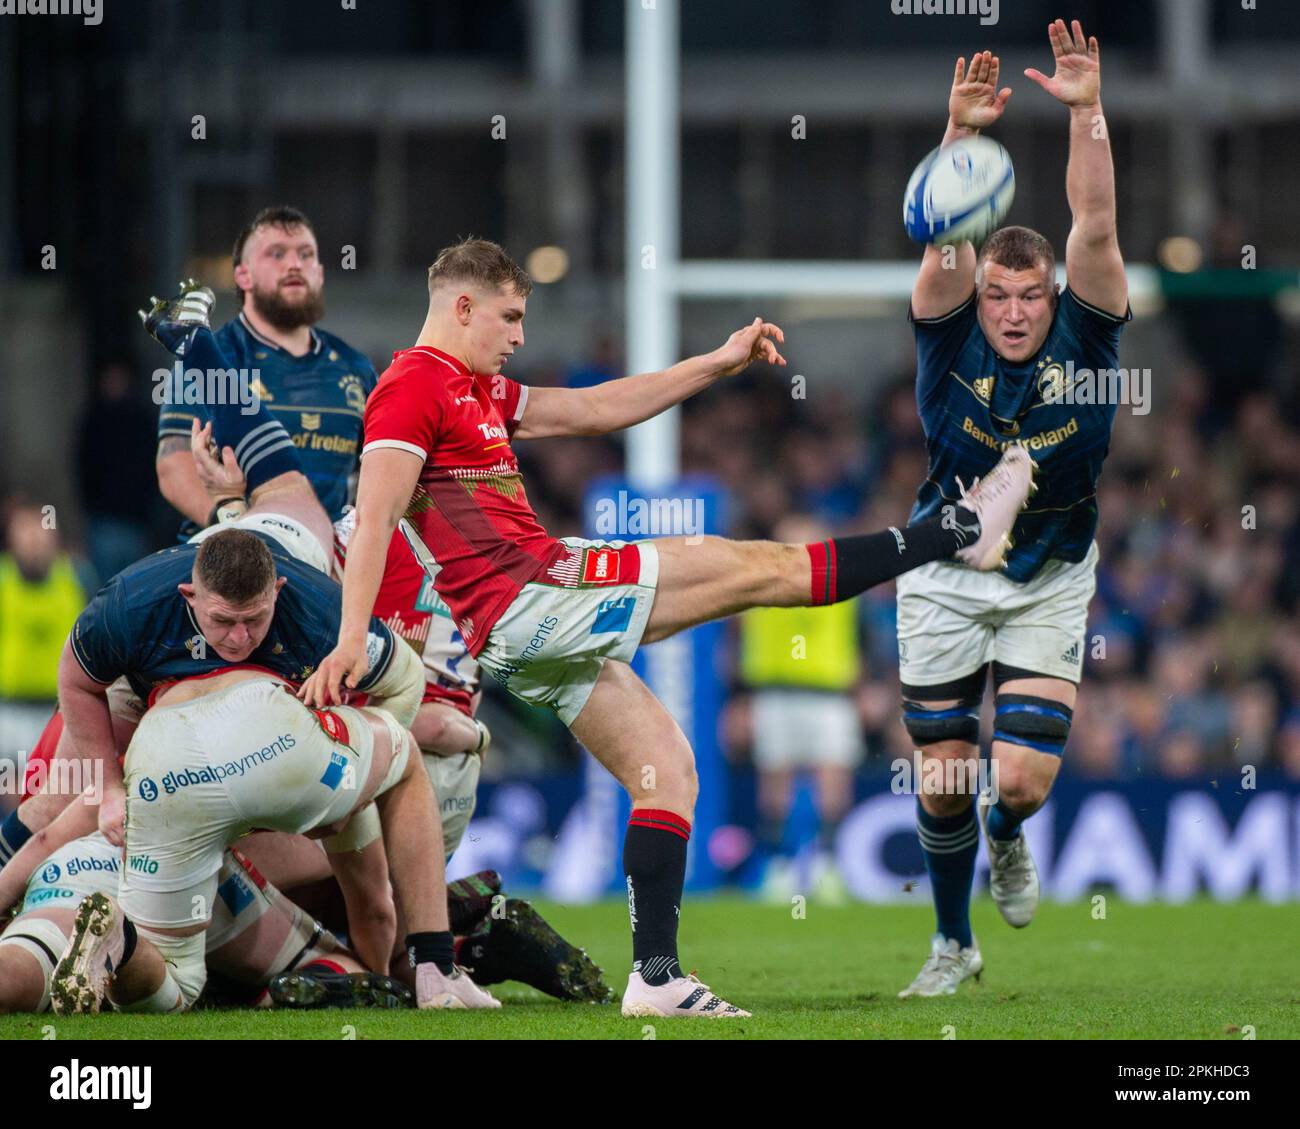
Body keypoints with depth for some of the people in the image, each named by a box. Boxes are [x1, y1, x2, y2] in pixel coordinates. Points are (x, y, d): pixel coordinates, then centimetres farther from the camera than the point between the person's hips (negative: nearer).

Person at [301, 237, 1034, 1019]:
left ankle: (656, 977, 4)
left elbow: (595, 410, 27)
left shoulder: (476, 391, 22)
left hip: (537, 643, 11)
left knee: (667, 772, 9)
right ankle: (963, 531, 2)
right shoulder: (415, 385, -8)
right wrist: (353, 636, -29)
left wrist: (719, 364, 23)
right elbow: (375, 515, -19)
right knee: (753, 569, -4)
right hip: (526, 596, -11)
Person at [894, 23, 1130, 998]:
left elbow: (1096, 228, -25)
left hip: (1049, 585, 0)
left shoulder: (1081, 342, -13)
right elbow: (946, 241, -28)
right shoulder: (953, 345, -14)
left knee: (1022, 781, -12)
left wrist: (1088, 113, -37)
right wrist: (962, 131, -43)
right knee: (944, 778, 4)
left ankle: (1007, 838, 26)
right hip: (945, 578, 0)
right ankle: (954, 943, 27)